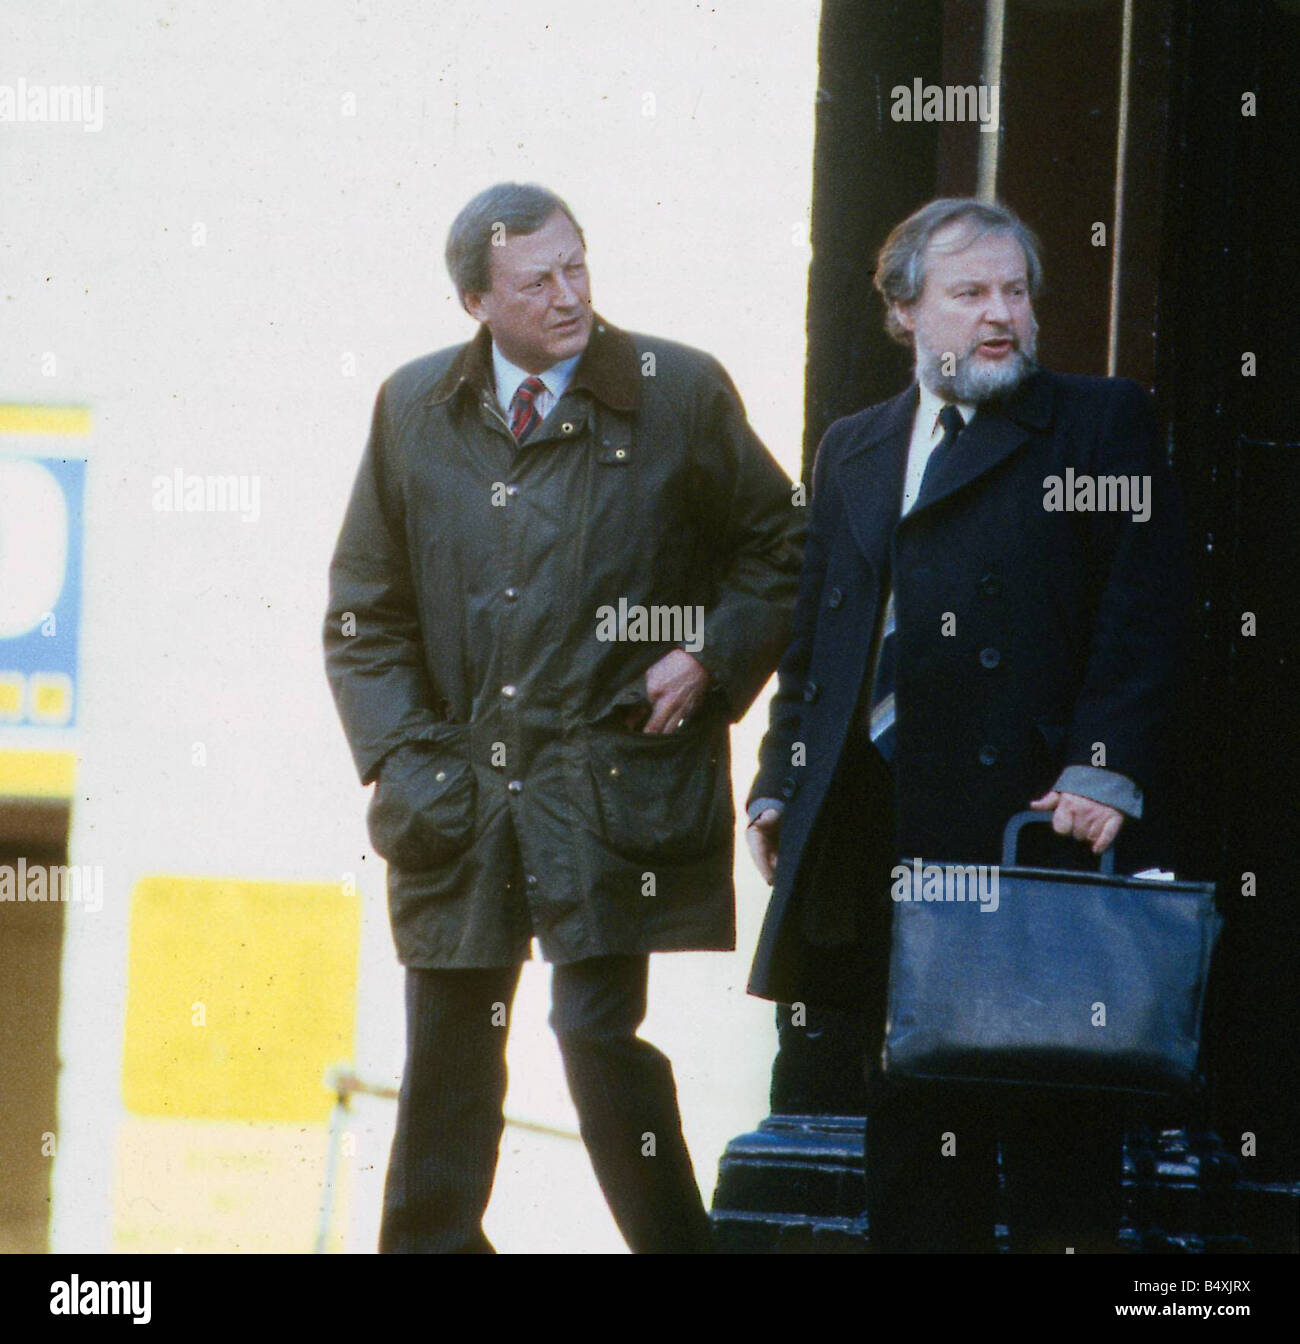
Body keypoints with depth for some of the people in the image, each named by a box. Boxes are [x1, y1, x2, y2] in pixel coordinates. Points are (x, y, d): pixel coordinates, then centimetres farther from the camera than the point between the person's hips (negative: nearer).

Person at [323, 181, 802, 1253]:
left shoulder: (679, 393, 0)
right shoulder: (413, 410, 7)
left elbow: (778, 548, 11)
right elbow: (365, 613, 14)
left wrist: (712, 660, -3)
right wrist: (400, 753, 3)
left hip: (610, 785, -3)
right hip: (459, 792, 3)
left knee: (598, 1025, -12)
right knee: (447, 1045, 9)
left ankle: (672, 1240, 1)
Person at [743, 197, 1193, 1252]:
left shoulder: (1102, 425, 3)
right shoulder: (854, 449, 20)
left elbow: (1144, 613, -7)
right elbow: (815, 637, 22)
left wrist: (1103, 774, -18)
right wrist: (779, 785, 12)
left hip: (1036, 810, -5)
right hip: (889, 830, 5)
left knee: (1054, 1110, -3)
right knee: (911, 1094, 8)